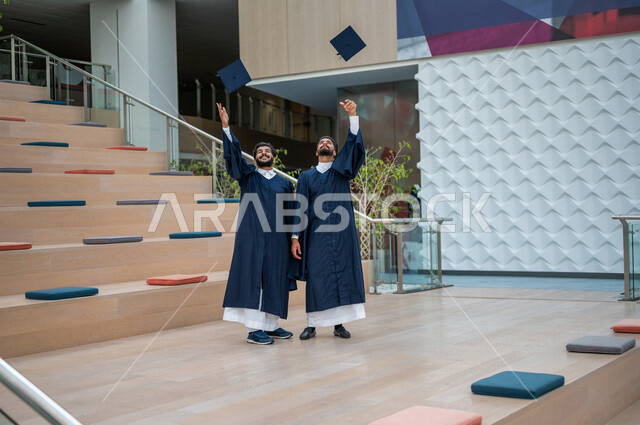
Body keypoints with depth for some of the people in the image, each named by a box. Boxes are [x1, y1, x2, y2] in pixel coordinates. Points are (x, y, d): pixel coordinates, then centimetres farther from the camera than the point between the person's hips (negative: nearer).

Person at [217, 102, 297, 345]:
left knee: (274, 280, 5)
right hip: (252, 237, -3)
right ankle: (253, 329, -8)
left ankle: (271, 325, 14)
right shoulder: (247, 176, 9)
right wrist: (226, 128, -17)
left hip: (277, 239, 3)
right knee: (252, 277, -8)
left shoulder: (285, 184, 16)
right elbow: (233, 156, -5)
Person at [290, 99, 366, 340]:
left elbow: (354, 145, -4)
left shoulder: (342, 171, 12)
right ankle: (312, 324, 4)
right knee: (316, 277, -1)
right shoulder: (306, 177, 13)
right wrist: (295, 237, -2)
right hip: (316, 234, 0)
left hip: (341, 232, 0)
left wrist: (352, 116, -17)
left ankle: (339, 323, 4)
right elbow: (300, 208, 7)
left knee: (342, 273, -2)